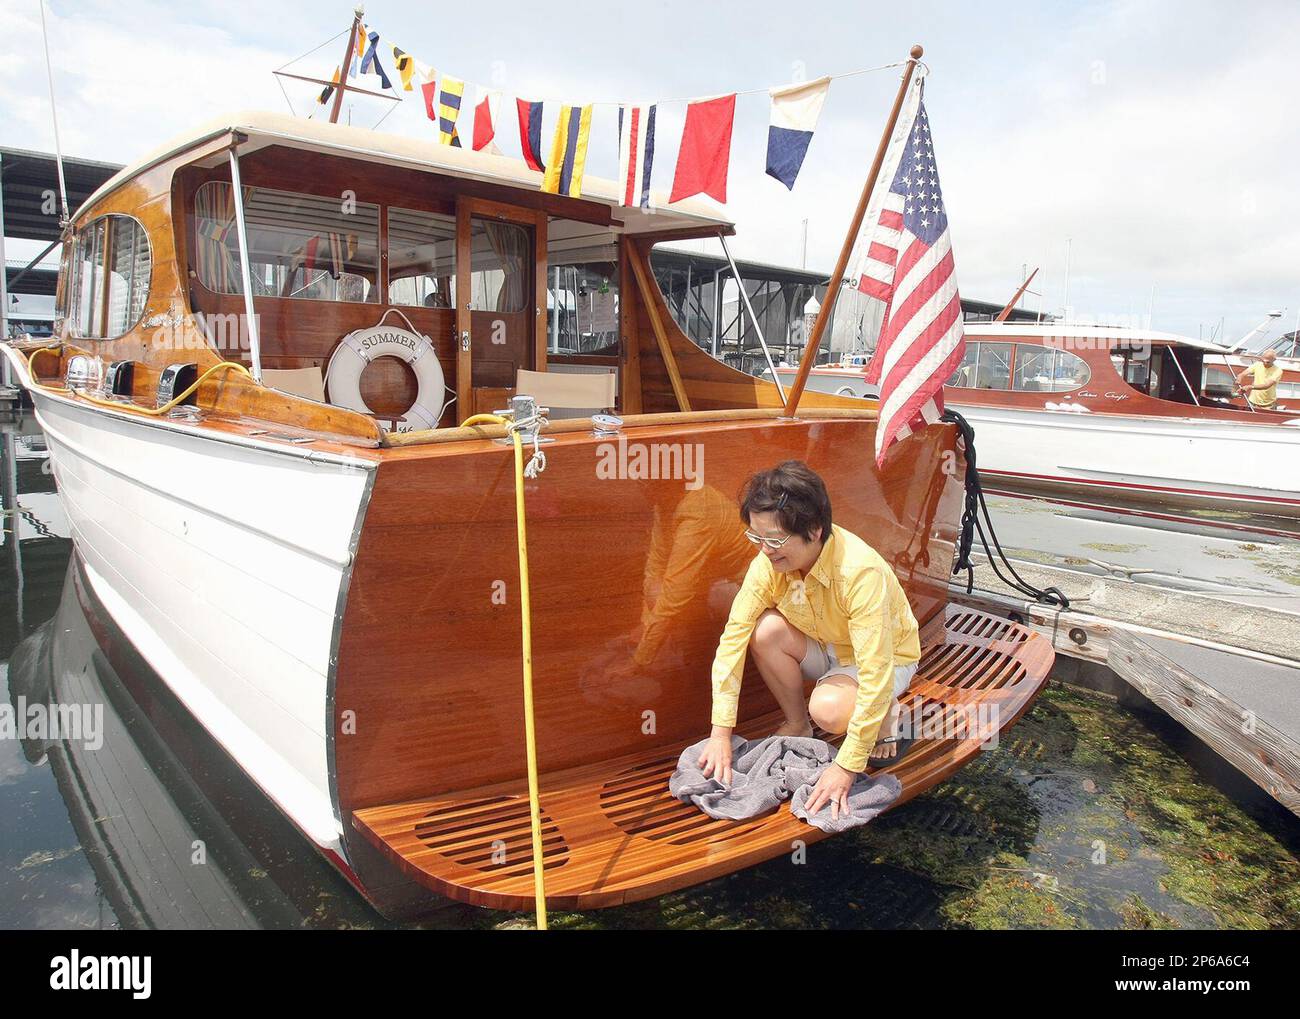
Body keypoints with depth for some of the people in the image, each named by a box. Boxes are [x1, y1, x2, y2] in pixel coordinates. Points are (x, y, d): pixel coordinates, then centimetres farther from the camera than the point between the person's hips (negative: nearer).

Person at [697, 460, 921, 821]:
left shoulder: (860, 571, -38)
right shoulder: (770, 560, -22)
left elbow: (876, 675, -37)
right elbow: (734, 635, -21)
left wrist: (846, 767, -35)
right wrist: (721, 733, -25)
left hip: (886, 657, -5)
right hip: (827, 649, 5)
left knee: (828, 710, -35)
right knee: (766, 629, -25)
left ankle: (887, 713, 1)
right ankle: (797, 724, 0)